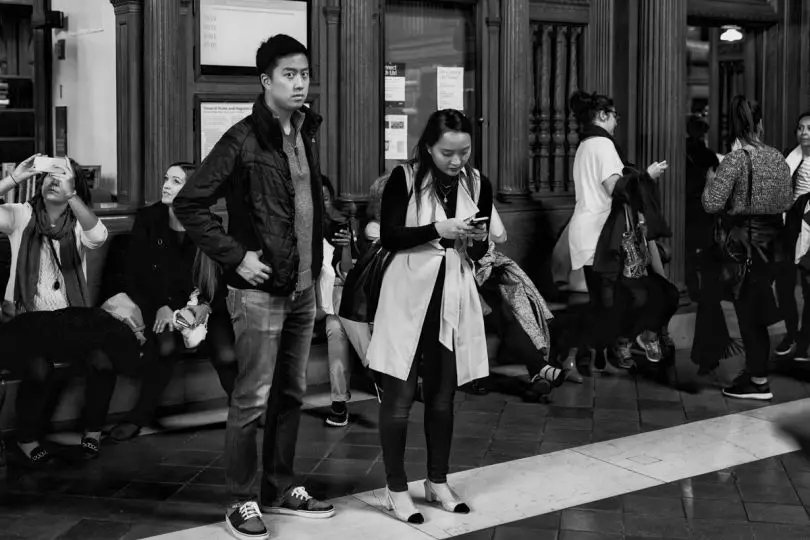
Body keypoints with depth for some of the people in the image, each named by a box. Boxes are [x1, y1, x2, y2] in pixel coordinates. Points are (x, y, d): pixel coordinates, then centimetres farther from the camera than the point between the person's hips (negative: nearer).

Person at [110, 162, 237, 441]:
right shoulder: (147, 219, 0)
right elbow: (135, 274, 0)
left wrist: (203, 305, -18)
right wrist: (161, 307, -13)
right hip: (157, 302, 0)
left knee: (227, 354, -23)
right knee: (166, 343, -31)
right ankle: (141, 414, -14)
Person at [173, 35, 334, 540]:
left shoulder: (306, 135, 10)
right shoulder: (244, 140, -12)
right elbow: (189, 204, -13)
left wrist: (317, 259, 12)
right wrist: (236, 256, -15)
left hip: (303, 289, 7)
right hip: (261, 290, -7)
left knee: (292, 393, 14)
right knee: (253, 398, -1)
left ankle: (282, 489, 26)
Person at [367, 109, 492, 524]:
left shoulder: (477, 184, 3)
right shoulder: (405, 178, -8)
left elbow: (479, 252, 9)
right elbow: (388, 237, -11)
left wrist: (476, 239, -13)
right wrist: (438, 230, -21)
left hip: (454, 296, 4)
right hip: (409, 294, -4)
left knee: (443, 395, 13)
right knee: (399, 396, 0)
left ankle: (438, 481, 26)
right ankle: (396, 489, 12)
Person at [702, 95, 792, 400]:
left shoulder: (736, 159, -15)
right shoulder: (778, 158, 5)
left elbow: (712, 204, -19)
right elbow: (787, 202, 12)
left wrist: (712, 180, -1)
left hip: (745, 242, -6)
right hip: (771, 243, 6)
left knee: (748, 311, 2)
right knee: (758, 309, 16)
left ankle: (759, 382, 6)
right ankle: (754, 369, 26)